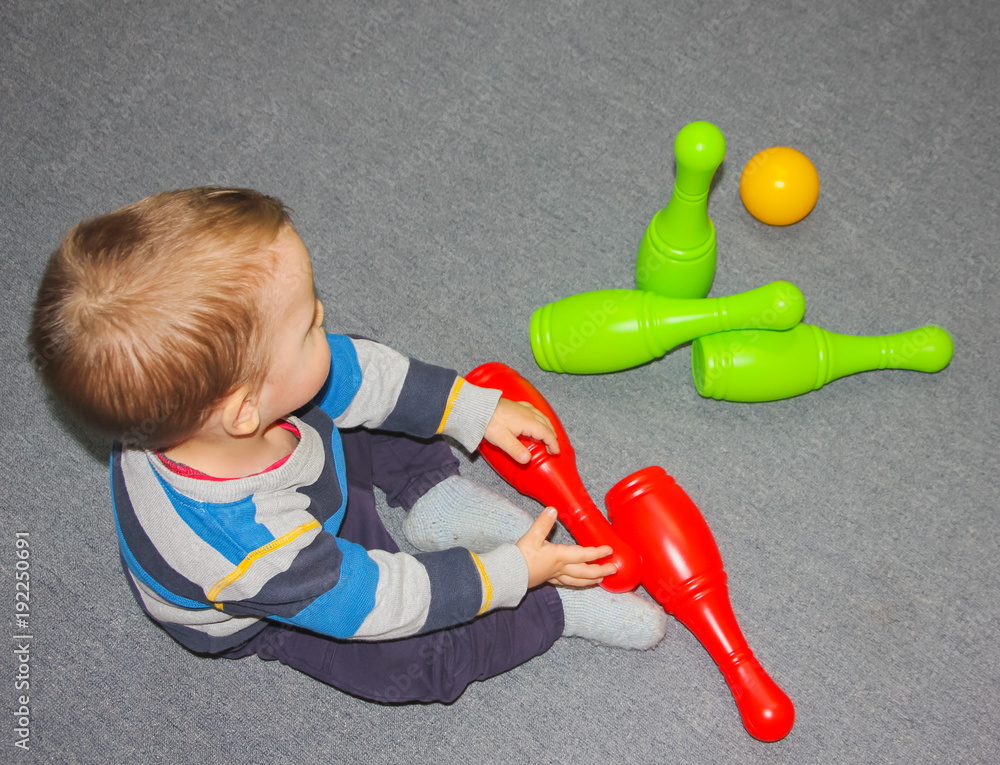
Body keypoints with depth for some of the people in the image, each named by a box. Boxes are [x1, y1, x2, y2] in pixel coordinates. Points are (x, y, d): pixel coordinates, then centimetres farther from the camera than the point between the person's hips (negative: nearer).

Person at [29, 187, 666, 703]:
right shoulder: (250, 545, -48)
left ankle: (435, 496, 10)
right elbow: (378, 600, -31)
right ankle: (560, 607, 1)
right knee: (415, 660, -19)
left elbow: (357, 371, -13)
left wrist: (475, 409, -9)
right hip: (261, 614, -6)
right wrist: (513, 573, -22)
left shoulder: (228, 371, -32)